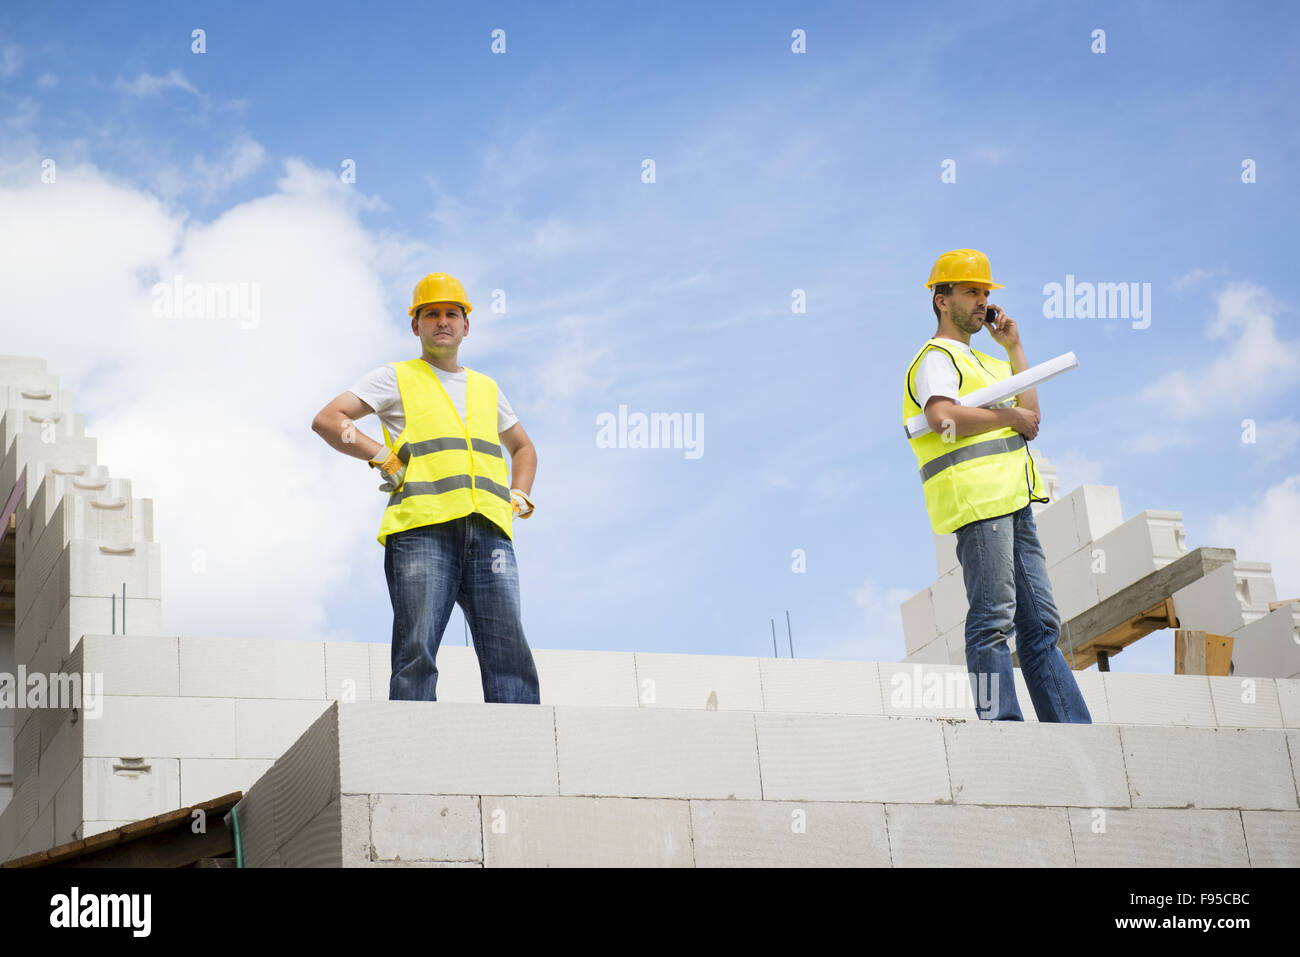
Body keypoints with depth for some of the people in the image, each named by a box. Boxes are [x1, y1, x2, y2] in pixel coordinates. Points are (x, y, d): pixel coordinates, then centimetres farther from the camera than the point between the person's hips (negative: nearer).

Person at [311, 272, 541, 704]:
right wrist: (386, 458, -3)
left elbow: (523, 447, 41)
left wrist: (517, 499, 22)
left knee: (510, 650, -7)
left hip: (489, 533, 4)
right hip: (422, 528, -4)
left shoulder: (487, 389, 27)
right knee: (417, 651, -11)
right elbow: (327, 420, 5)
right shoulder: (396, 379, 14)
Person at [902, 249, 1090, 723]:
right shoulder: (937, 357, 0)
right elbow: (942, 417, -20)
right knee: (993, 618, -12)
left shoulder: (984, 362, 29)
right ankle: (1000, 724, -13)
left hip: (1012, 502, 9)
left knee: (1040, 621, 6)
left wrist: (1014, 347, 18)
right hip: (976, 497, -9)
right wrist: (1008, 416, -10)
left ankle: (1072, 727, 6)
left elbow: (1030, 414, 18)